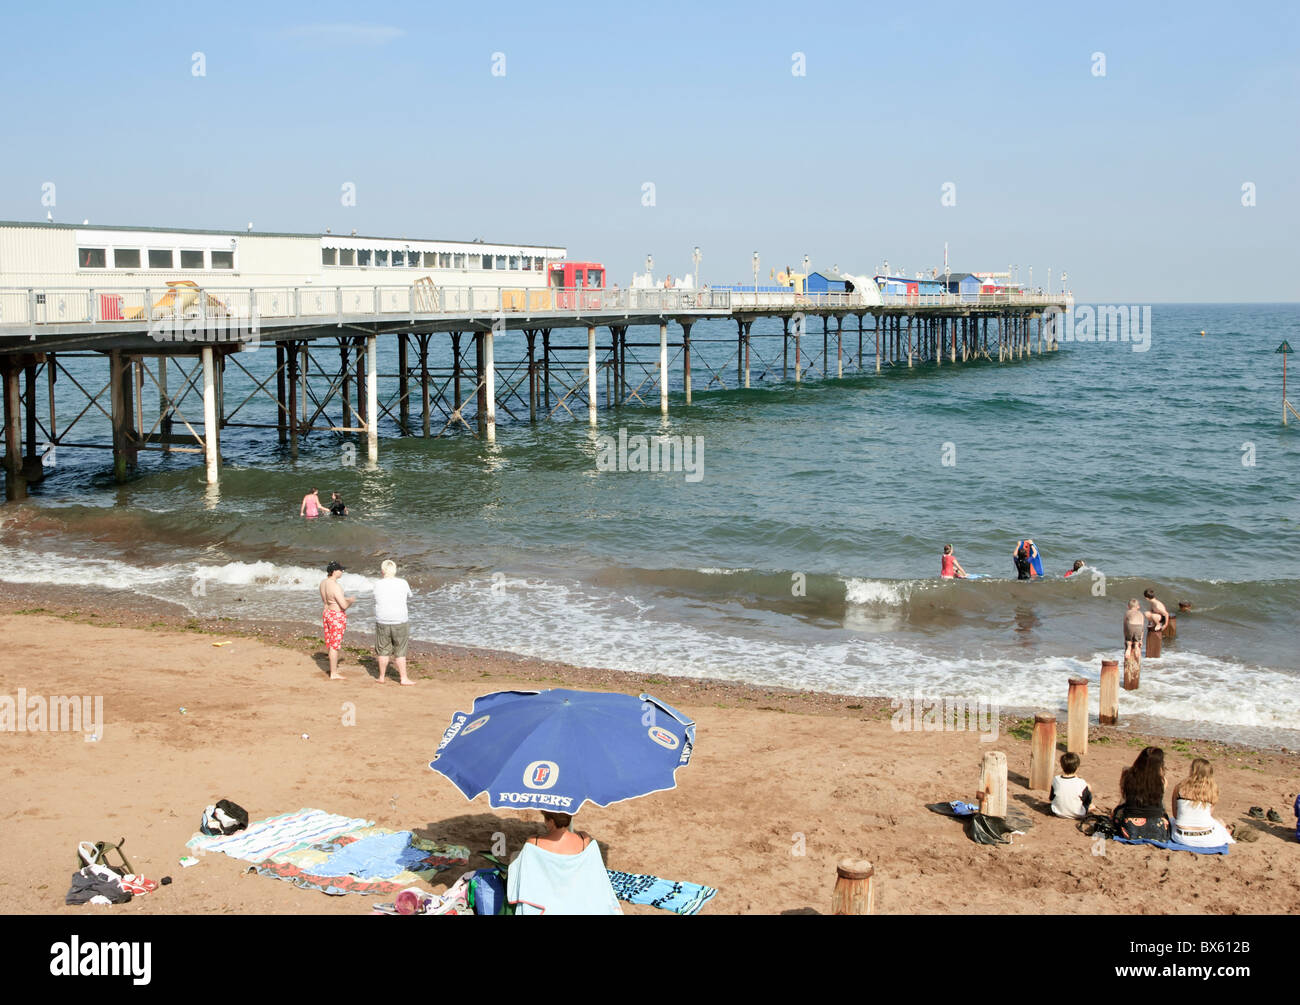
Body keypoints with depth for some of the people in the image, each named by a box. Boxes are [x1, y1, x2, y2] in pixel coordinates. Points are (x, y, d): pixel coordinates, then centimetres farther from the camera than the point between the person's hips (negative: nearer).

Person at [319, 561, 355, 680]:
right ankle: (333, 674, 8)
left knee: (331, 642, 21)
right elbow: (344, 605, -26)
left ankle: (334, 668, 34)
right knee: (335, 645, 0)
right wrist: (351, 601, -4)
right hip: (337, 616, -9)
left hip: (327, 613, 9)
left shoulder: (323, 582, 2)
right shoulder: (335, 586, -26)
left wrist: (345, 599, 15)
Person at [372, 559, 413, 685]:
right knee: (400, 652, 9)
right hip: (400, 623, -1)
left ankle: (381, 677, 23)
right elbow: (409, 594, 11)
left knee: (383, 651, 14)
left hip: (382, 623, 1)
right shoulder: (403, 583, -8)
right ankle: (403, 678, 12)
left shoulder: (378, 585, -5)